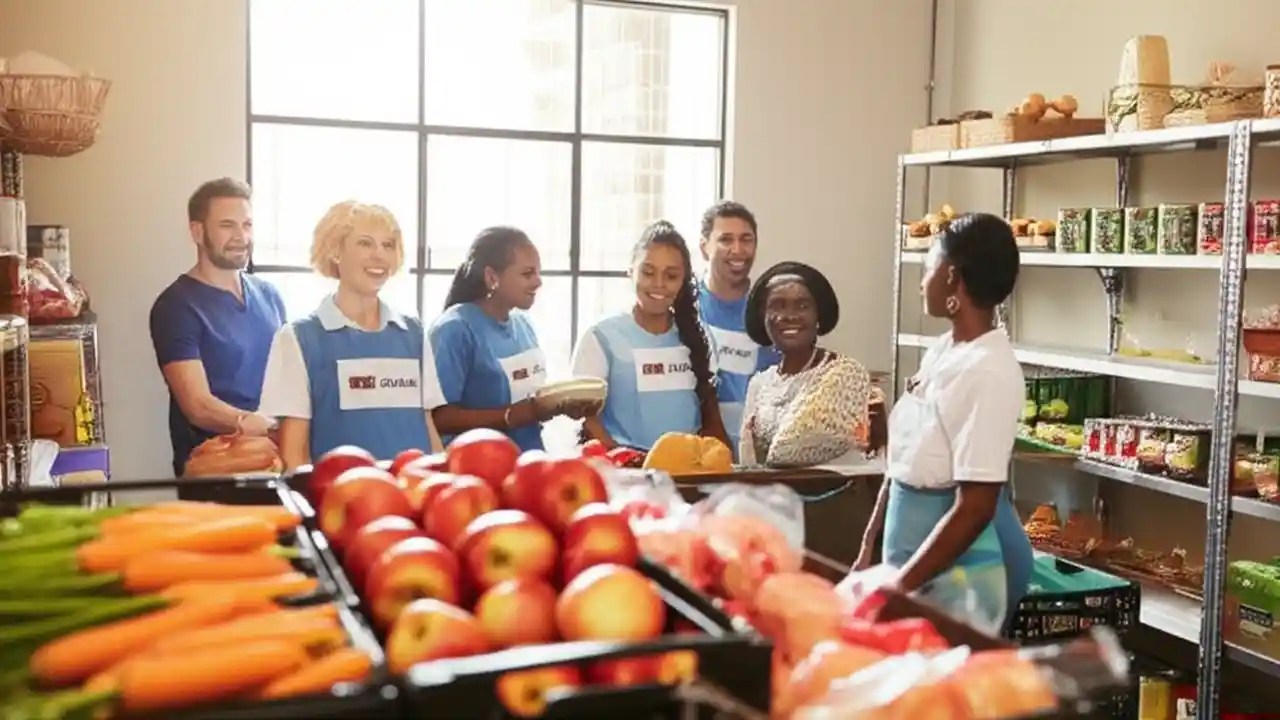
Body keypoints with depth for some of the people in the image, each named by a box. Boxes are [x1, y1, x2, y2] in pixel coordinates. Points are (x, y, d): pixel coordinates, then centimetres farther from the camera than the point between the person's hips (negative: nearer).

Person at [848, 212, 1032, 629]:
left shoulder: (989, 372, -21)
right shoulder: (941, 351, 4)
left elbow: (974, 509, -23)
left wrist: (897, 588, -20)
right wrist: (868, 553, 12)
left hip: (953, 576, -8)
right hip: (908, 556, 8)